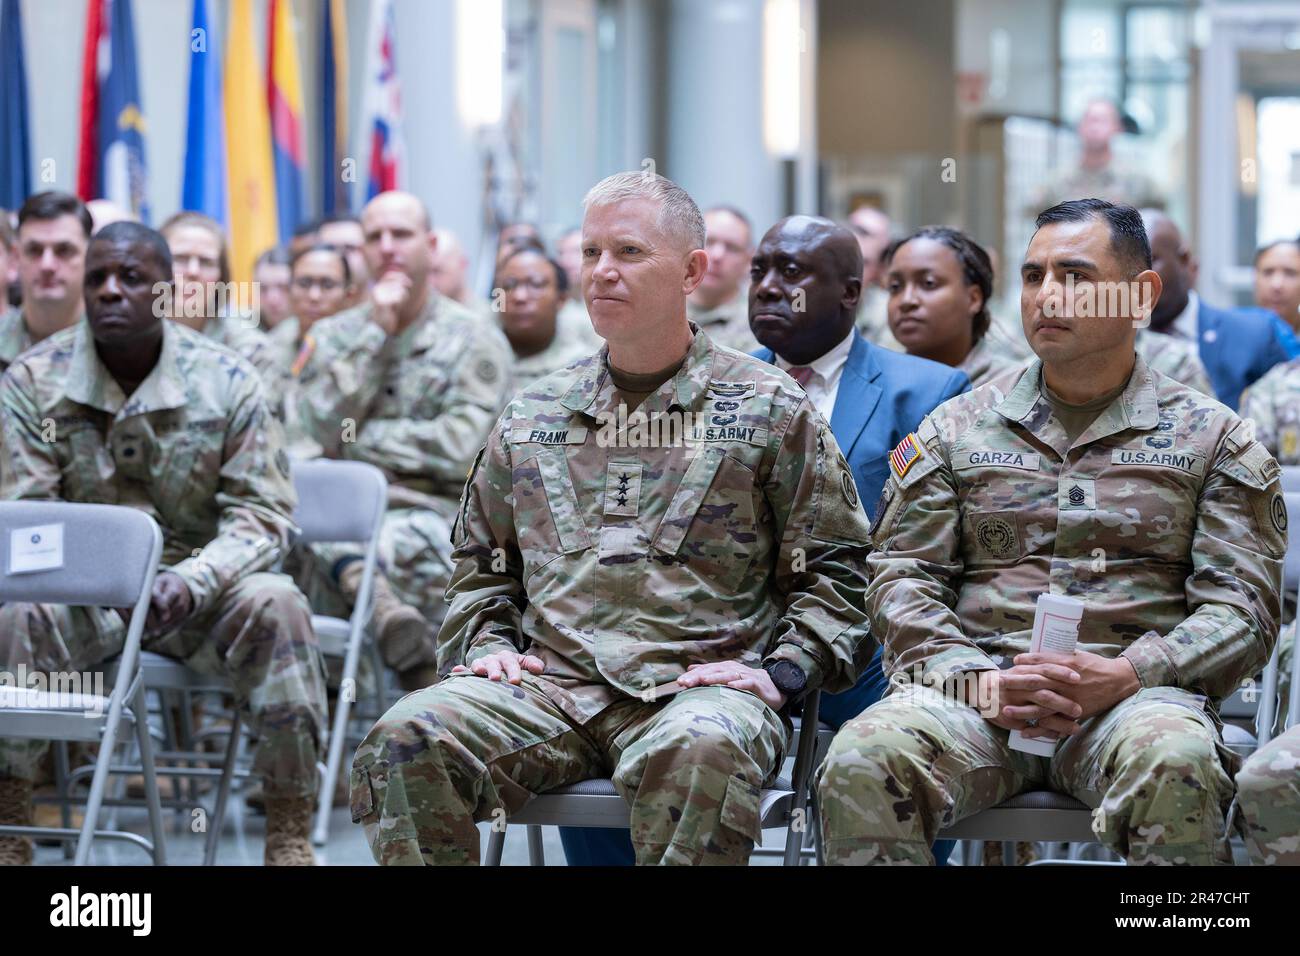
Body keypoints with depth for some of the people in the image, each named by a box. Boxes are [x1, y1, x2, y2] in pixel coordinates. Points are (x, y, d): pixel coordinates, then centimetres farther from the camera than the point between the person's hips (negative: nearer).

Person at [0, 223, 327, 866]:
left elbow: (261, 513, -6)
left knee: (274, 605, -30)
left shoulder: (226, 382, -4)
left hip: (198, 592, 0)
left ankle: (290, 832, -22)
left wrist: (191, 581, -25)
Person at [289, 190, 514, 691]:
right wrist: (375, 334, -2)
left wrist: (356, 438, -2)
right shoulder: (333, 335, 18)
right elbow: (311, 428, 0)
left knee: (404, 541, -40)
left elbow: (460, 448, -8)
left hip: (432, 511, -2)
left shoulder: (474, 340, 7)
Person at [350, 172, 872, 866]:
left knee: (700, 752, -40)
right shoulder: (532, 417, 22)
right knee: (405, 742, -26)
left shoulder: (769, 409, 12)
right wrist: (485, 644, 11)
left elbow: (833, 570, 10)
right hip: (547, 678, 3)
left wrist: (780, 671, -5)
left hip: (696, 685, -3)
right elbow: (480, 565, 30)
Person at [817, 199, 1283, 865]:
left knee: (1176, 767, -38)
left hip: (1138, 692, -1)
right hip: (972, 688, 1)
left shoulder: (1215, 439, 14)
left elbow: (1241, 605, 6)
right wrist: (977, 682, -9)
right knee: (862, 761, -32)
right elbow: (901, 580, 12)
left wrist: (1126, 676, -13)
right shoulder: (955, 429, 19)